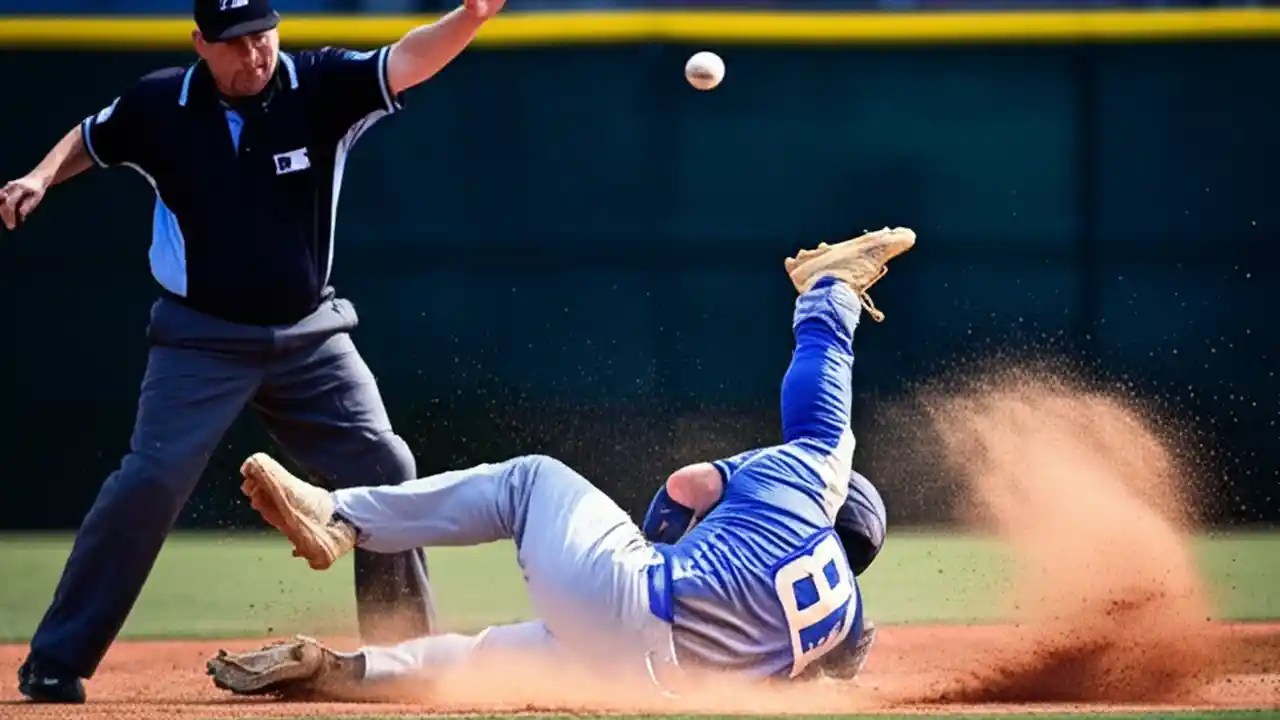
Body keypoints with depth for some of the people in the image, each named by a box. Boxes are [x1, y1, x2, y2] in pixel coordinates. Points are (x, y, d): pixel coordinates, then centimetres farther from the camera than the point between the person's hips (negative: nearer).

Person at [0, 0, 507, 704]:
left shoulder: (320, 87, -10)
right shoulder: (157, 105, -7)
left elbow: (407, 62, -25)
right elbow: (91, 139, 13)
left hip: (309, 337, 2)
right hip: (202, 339, -2)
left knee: (385, 471, -2)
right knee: (149, 481, -14)